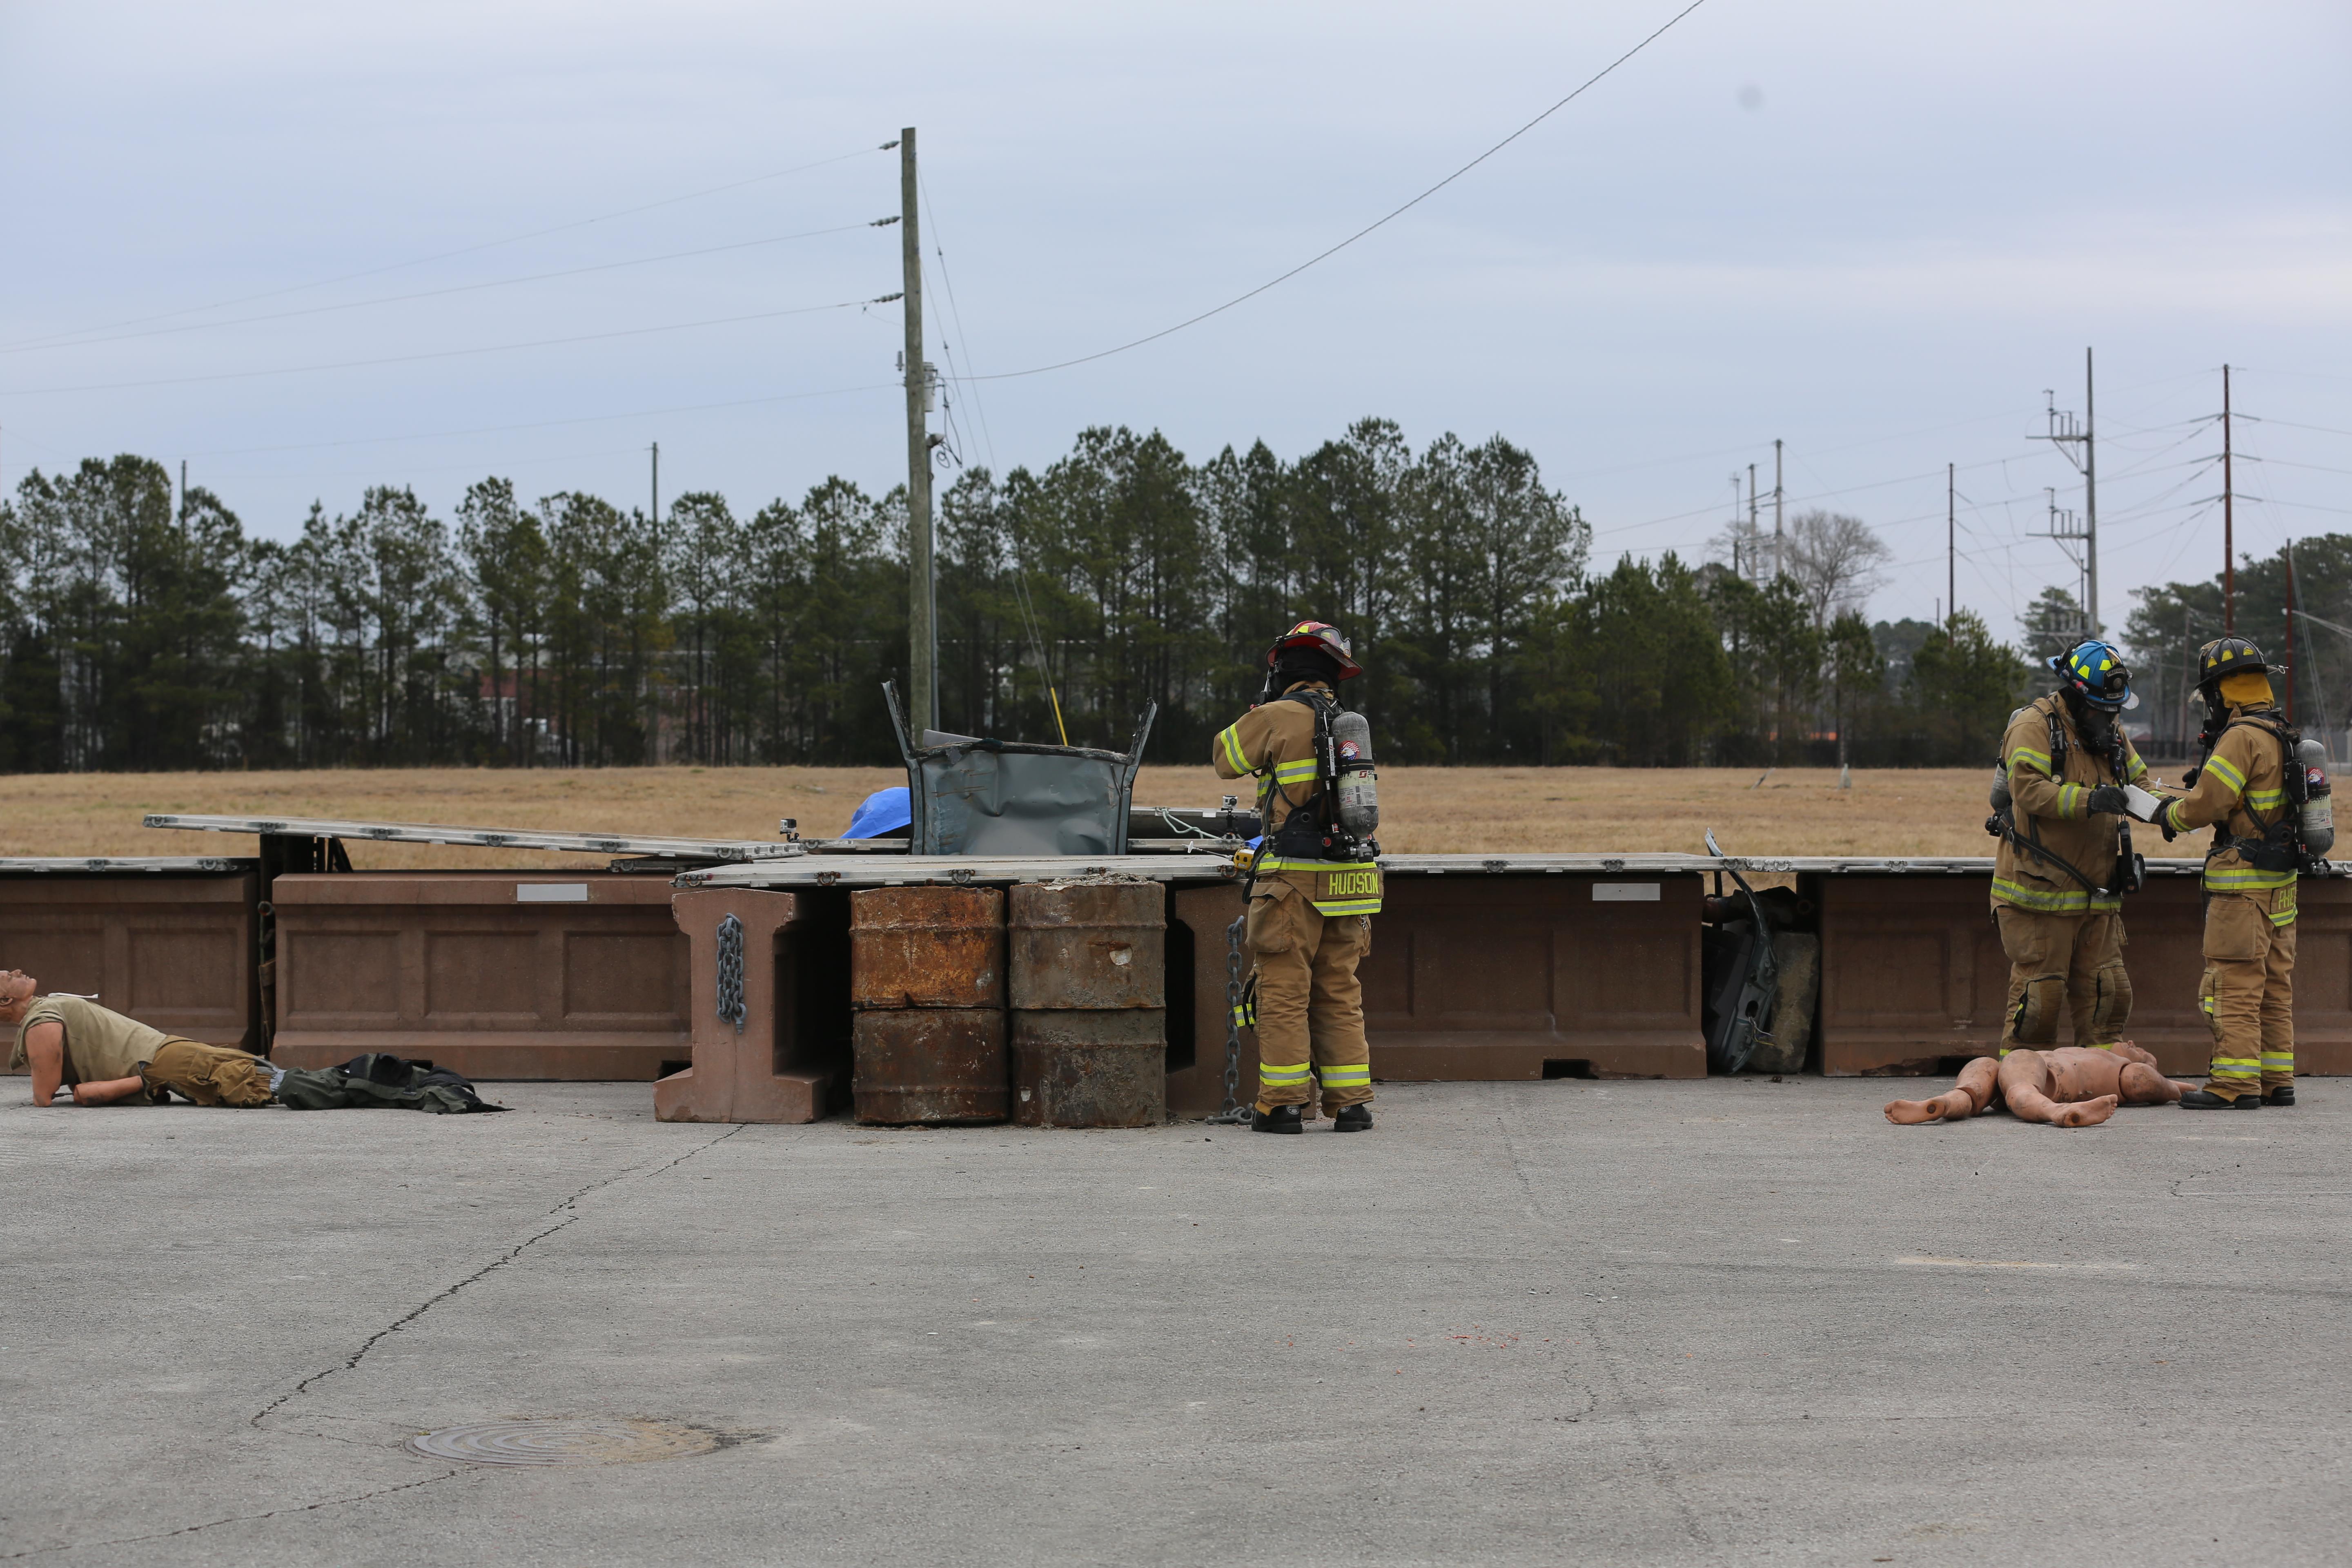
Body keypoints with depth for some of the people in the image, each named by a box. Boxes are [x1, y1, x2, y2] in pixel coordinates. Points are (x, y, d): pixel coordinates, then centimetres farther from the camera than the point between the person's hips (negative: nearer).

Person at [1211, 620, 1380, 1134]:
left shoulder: (1280, 716, -6)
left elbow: (1227, 757, 7)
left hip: (1294, 879, -6)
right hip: (1348, 879, 6)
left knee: (1284, 993, -1)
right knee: (1340, 995, 10)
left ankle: (1281, 1104, -2)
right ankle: (1351, 1103, 8)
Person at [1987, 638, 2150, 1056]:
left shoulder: (2112, 734, 15)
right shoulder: (2035, 725, -9)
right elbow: (2028, 791, -22)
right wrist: (2088, 800, -32)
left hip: (2096, 895, 7)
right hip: (2039, 892, -7)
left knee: (2108, 994, 7)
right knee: (2039, 994, -6)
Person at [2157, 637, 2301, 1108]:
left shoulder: (2241, 737, -16)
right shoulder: (2280, 736, 14)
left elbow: (2207, 804, -18)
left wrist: (2171, 816, 1)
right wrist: (2200, 782, 12)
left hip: (2243, 883, -10)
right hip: (2281, 882, 10)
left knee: (2233, 985, -8)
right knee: (2275, 985, 12)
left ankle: (2235, 1083, -9)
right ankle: (2276, 1081, 16)